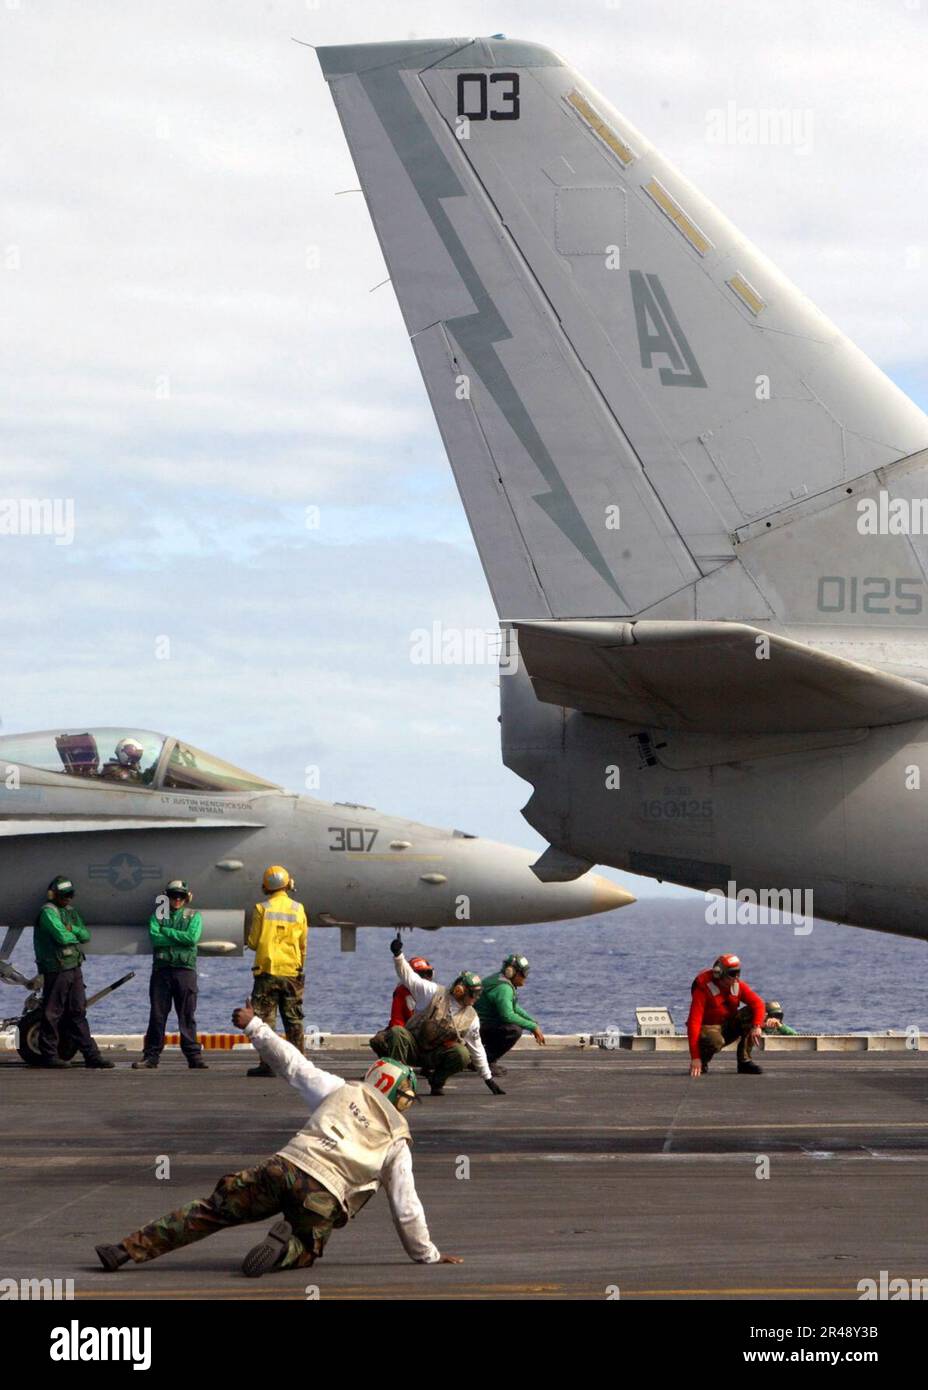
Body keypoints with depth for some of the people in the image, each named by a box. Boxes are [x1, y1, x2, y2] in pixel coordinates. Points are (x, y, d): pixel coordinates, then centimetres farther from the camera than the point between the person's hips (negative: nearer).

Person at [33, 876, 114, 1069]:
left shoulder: (71, 912, 18)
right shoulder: (48, 912, -10)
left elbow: (86, 935, 10)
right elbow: (62, 937, -20)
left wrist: (72, 929, -8)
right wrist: (75, 936, 0)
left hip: (74, 967, 8)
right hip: (56, 968, -8)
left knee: (77, 1012, 8)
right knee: (52, 1013, -2)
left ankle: (91, 1055, 7)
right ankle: (48, 1054, 4)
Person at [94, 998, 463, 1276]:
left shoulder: (342, 1091, 19)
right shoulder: (398, 1142, 14)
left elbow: (292, 1063, 17)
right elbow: (406, 1207, 13)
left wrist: (254, 1026, 26)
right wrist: (428, 1255, 23)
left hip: (284, 1167, 2)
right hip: (324, 1195, -2)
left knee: (210, 1210, 8)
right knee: (304, 1247, 24)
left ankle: (129, 1249, 4)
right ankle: (283, 1249, -13)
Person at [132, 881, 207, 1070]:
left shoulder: (194, 917, 10)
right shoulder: (158, 915, 13)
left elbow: (192, 937, -8)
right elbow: (154, 938, -5)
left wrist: (166, 931, -5)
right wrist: (179, 939, -7)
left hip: (185, 969, -1)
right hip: (161, 969, 1)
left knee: (187, 1015, -2)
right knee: (157, 1014, 1)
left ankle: (194, 1056, 0)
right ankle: (151, 1056, 4)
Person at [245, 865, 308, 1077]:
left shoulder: (262, 909, -6)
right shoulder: (298, 909, 1)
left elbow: (253, 943, -4)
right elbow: (303, 944, 8)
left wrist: (249, 941, 20)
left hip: (267, 970, -3)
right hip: (292, 972, 3)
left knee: (265, 1019, -1)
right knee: (294, 1020, 10)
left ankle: (267, 1064, -8)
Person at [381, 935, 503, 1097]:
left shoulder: (471, 1018, 7)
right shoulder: (433, 993, -4)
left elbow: (477, 1050, 14)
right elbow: (409, 977, -9)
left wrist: (488, 1079, 13)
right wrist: (398, 955, -26)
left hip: (437, 1055, 2)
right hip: (413, 1046, -2)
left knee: (462, 1054, -28)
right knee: (396, 1033, -34)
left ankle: (436, 1080, -4)